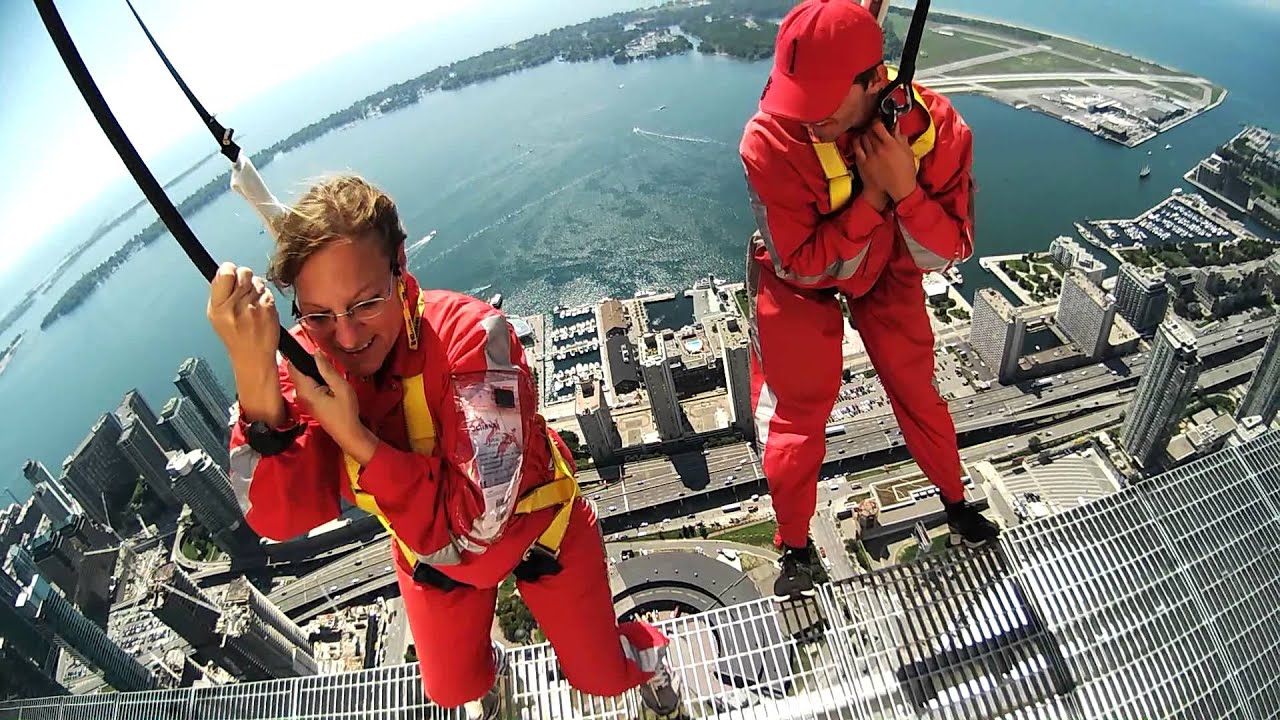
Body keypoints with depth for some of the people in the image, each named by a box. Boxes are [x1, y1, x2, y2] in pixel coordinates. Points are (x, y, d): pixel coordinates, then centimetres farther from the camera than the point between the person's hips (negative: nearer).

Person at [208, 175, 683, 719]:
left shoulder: (470, 334, -37)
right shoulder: (306, 361, -22)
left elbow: (477, 519, -39)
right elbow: (278, 518, -32)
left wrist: (351, 433, -43)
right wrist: (254, 376, -45)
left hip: (536, 528, -3)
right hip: (430, 549, 4)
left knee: (601, 675, 16)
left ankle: (647, 657, 54)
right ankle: (485, 673, 65)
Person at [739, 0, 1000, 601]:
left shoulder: (936, 127, -25)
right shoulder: (770, 140, -34)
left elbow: (945, 255, -21)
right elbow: (803, 266, -29)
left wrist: (905, 189, -38)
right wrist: (873, 197, -37)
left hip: (888, 271, 3)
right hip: (798, 283, -2)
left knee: (917, 391, 15)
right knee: (794, 414, 1)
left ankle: (955, 502, 44)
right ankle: (795, 547, 25)